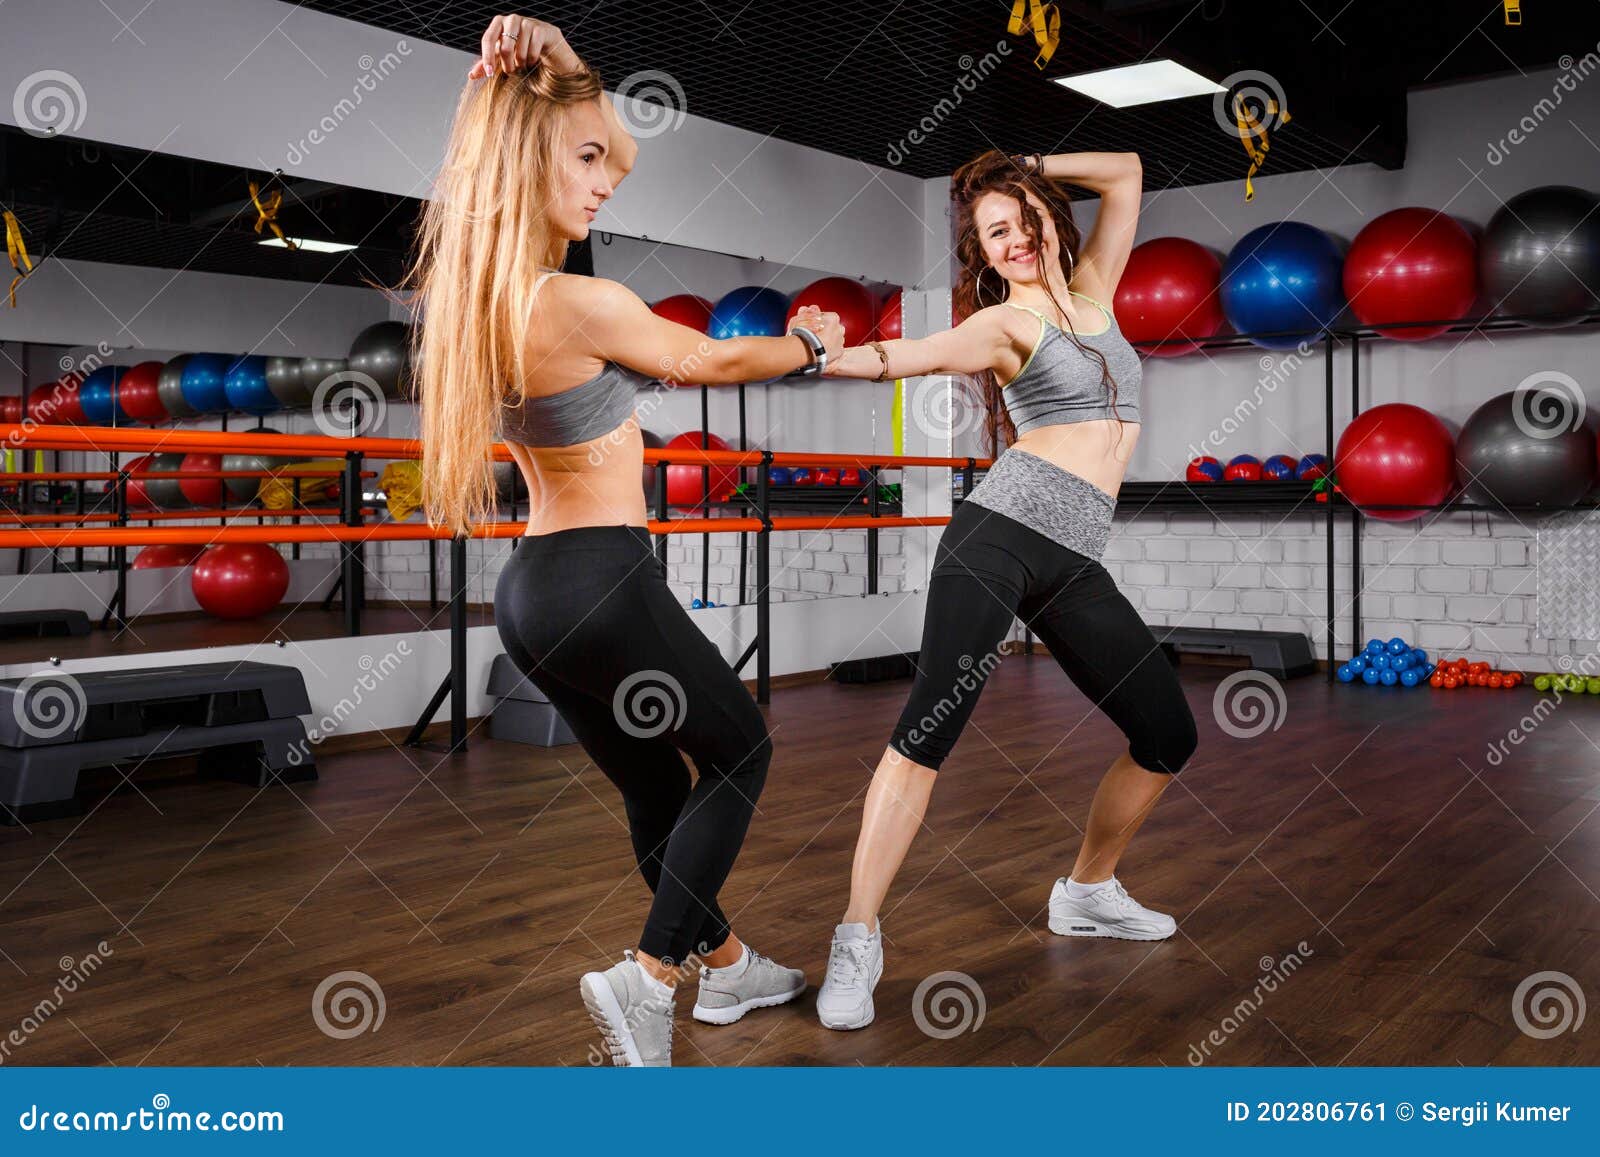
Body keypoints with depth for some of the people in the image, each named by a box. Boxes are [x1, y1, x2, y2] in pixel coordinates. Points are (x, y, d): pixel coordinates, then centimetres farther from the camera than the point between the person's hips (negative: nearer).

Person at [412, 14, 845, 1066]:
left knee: (657, 786, 22)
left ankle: (728, 967, 39)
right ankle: (647, 978, 8)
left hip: (532, 586, 9)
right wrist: (810, 346, 16)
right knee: (742, 750, 13)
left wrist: (544, 80, -3)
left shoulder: (481, 286, 3)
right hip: (602, 584, -8)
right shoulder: (584, 306, -22)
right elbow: (714, 360, -3)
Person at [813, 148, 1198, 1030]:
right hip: (1000, 532, -6)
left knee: (1168, 737, 9)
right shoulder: (1004, 323, 4)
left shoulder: (1091, 291, 20)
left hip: (1073, 563, 6)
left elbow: (1126, 172, 23)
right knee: (929, 726, -20)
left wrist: (1028, 171, 18)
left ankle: (1087, 892, 30)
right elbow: (913, 355, -14)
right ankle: (856, 942, -17)